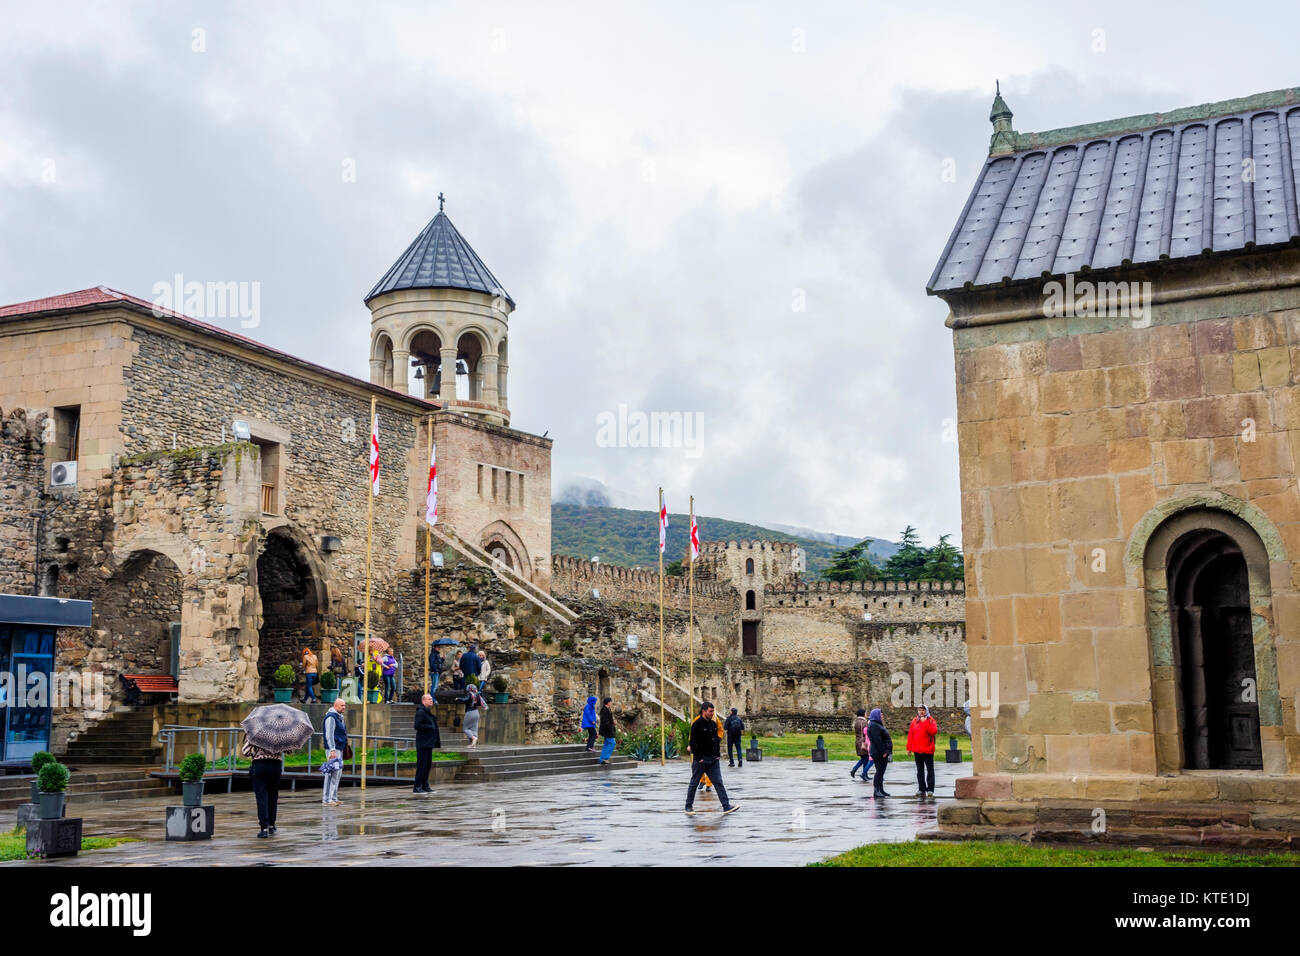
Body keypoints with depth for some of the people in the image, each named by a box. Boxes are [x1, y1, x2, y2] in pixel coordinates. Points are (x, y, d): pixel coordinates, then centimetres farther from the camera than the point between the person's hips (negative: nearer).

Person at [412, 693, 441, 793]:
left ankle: (425, 786, 19)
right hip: (423, 743, -10)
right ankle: (417, 787, -2)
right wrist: (430, 727, -16)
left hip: (429, 743, 10)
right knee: (421, 765, -7)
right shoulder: (420, 712, -12)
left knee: (428, 765, 12)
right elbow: (417, 726, -21)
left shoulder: (428, 712, 18)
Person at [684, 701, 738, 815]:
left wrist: (718, 754, 12)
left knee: (719, 782, 0)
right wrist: (698, 758, -15)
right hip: (700, 760, -6)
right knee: (694, 783, 6)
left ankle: (726, 806, -3)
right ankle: (689, 806, 18)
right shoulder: (697, 725, -11)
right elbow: (693, 742, -13)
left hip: (713, 759, 6)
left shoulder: (713, 723, 11)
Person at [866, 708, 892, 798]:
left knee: (881, 771, 12)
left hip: (882, 753, 10)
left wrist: (886, 751, 18)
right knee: (879, 771, -10)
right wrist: (883, 751, -22)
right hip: (878, 753, -10)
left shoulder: (878, 725, 20)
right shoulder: (873, 726, -14)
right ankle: (876, 791, -9)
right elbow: (877, 740, -21)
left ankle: (881, 790, 16)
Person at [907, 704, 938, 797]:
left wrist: (925, 722, -21)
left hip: (928, 750, -4)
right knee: (920, 771, 10)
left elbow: (934, 731, -19)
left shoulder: (930, 720, -2)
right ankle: (921, 789, 15)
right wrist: (909, 748, 6)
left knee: (930, 770, 0)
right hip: (917, 750, 4)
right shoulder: (914, 720, 9)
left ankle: (930, 789, 2)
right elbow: (910, 734, 10)